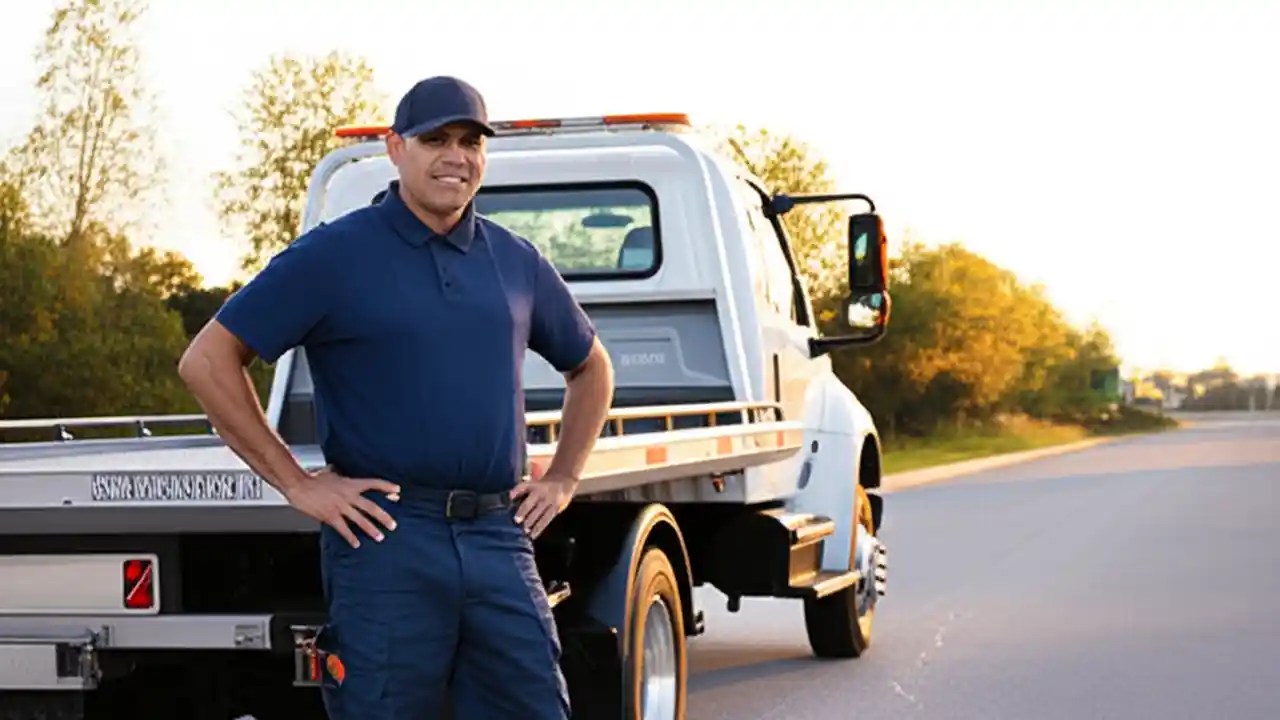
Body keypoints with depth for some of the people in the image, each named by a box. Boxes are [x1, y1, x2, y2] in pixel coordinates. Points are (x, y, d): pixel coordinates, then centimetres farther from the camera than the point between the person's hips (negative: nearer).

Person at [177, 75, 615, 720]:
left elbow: (591, 367, 30)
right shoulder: (334, 255, -1)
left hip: (501, 541, 4)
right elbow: (207, 361, -4)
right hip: (386, 543, -4)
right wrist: (296, 483, -7)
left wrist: (563, 478, 17)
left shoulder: (516, 262, 14)